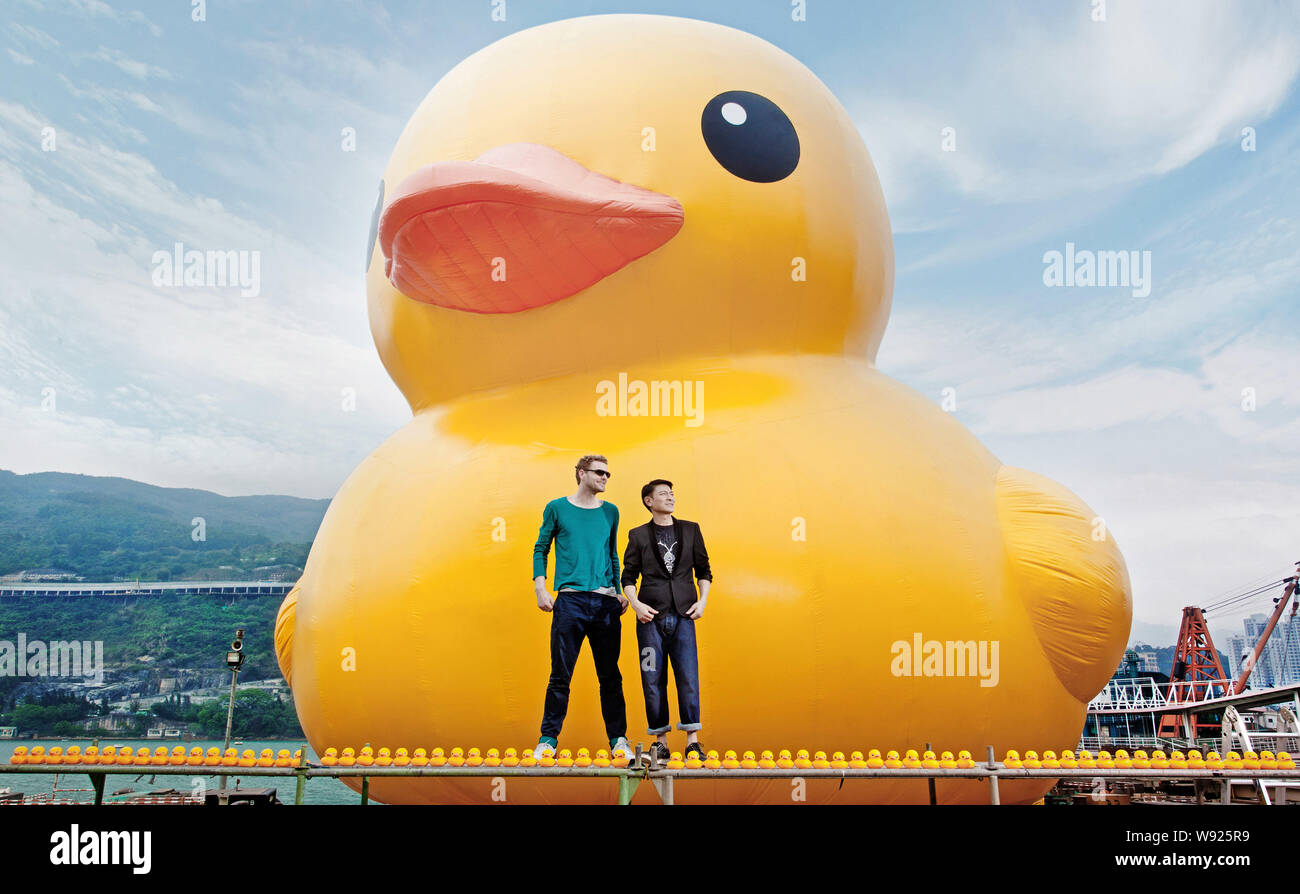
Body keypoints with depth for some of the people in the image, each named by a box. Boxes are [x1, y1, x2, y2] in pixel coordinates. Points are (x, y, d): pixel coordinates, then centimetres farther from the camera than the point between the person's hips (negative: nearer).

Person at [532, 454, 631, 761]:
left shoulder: (610, 511, 15)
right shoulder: (557, 508, 7)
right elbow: (540, 549, 9)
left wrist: (620, 591, 14)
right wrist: (540, 588, -2)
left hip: (606, 602, 3)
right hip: (570, 600, -2)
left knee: (610, 675, 5)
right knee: (560, 675, -2)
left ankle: (618, 739, 13)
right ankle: (548, 739, 8)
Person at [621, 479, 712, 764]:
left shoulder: (690, 529, 12)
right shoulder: (638, 535, 8)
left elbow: (704, 570, 14)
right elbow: (628, 575, 7)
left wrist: (702, 600, 1)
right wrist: (635, 603, -7)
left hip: (683, 613, 1)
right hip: (650, 615, -1)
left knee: (688, 676, -5)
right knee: (653, 679, 1)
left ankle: (692, 738, 2)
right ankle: (660, 739, 10)